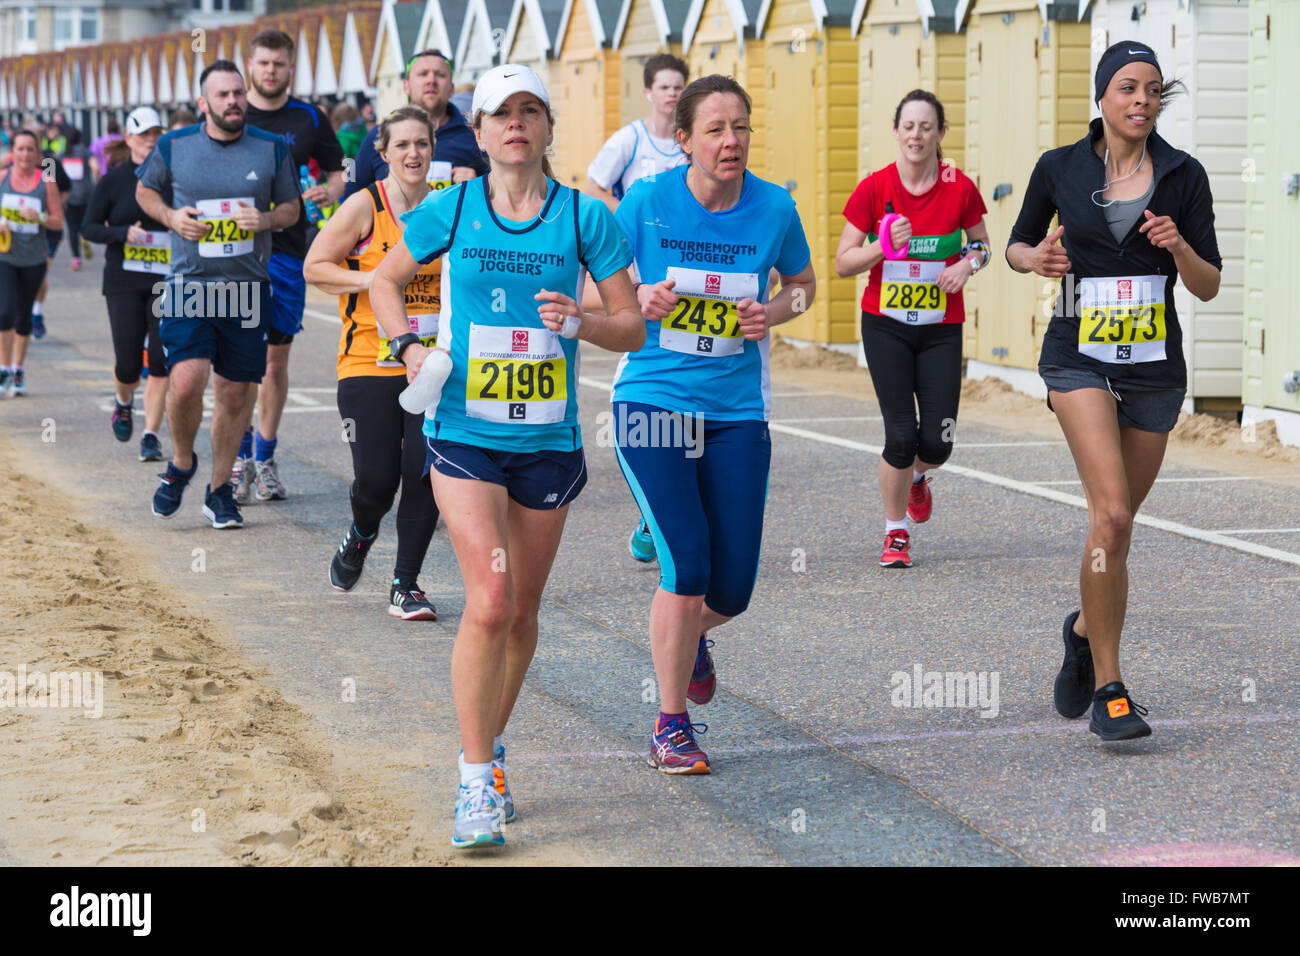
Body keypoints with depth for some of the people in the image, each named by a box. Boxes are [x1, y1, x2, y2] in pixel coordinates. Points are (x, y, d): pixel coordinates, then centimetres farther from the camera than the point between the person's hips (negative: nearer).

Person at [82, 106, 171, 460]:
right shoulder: (112, 181, 2)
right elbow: (90, 228, 1)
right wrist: (123, 233, -15)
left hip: (167, 283, 1)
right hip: (124, 282, -1)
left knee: (161, 363, -8)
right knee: (128, 365, -2)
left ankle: (151, 436, 0)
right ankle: (124, 403, 32)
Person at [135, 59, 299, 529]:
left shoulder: (272, 149, 1)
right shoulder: (174, 147, -1)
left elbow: (290, 209, 12)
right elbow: (145, 190, 16)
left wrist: (266, 219, -10)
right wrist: (170, 217, -4)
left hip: (248, 289, 2)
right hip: (189, 285, -2)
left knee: (234, 392, 6)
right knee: (186, 382, -18)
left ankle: (220, 490, 22)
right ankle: (181, 463, 11)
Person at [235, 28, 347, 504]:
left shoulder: (310, 120, 5)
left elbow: (338, 173, 13)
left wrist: (328, 192, -9)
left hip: (286, 251, 1)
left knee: (276, 359, 5)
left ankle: (265, 457, 18)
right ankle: (240, 455, 4)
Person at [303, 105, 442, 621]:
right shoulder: (365, 206, -4)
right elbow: (314, 267, -1)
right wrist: (371, 279, -14)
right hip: (369, 362, -3)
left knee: (425, 472, -8)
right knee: (376, 478, -7)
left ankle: (405, 585, 6)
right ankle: (361, 536, 30)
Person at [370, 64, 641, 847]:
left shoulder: (584, 217, -1)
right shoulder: (450, 212, 0)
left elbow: (633, 329, 2)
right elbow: (385, 281, 16)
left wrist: (581, 323, -18)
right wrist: (408, 345, -2)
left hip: (549, 442, 2)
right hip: (465, 435, -2)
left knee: (523, 611, 11)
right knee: (490, 602, -16)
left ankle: (492, 748, 34)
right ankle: (476, 780, -6)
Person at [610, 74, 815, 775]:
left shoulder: (774, 208, -3)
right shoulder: (646, 203, -8)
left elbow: (803, 282, 15)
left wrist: (773, 312, -6)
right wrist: (638, 300, -16)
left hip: (737, 410, 3)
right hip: (651, 399, -2)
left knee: (732, 588, 0)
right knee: (686, 569, -14)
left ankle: (689, 635, 40)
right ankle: (670, 728, 5)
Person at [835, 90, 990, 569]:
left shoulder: (960, 188, -5)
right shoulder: (874, 188, -8)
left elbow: (980, 242, 12)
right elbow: (843, 262, -5)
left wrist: (968, 264, -10)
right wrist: (884, 245, -22)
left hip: (942, 327, 1)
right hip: (886, 325, -1)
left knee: (937, 443, -4)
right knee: (901, 435, -10)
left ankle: (917, 477, 34)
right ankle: (895, 532, 12)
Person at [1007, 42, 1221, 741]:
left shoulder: (1183, 176, 1)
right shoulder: (1059, 169, -1)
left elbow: (1208, 288, 2)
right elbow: (1017, 244, 13)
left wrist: (1179, 248, -18)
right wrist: (1037, 258, -9)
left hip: (1154, 366, 3)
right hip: (1079, 359, -3)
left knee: (1118, 521, 12)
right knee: (1112, 511, -20)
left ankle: (1085, 628, 43)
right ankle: (1107, 689, -14)